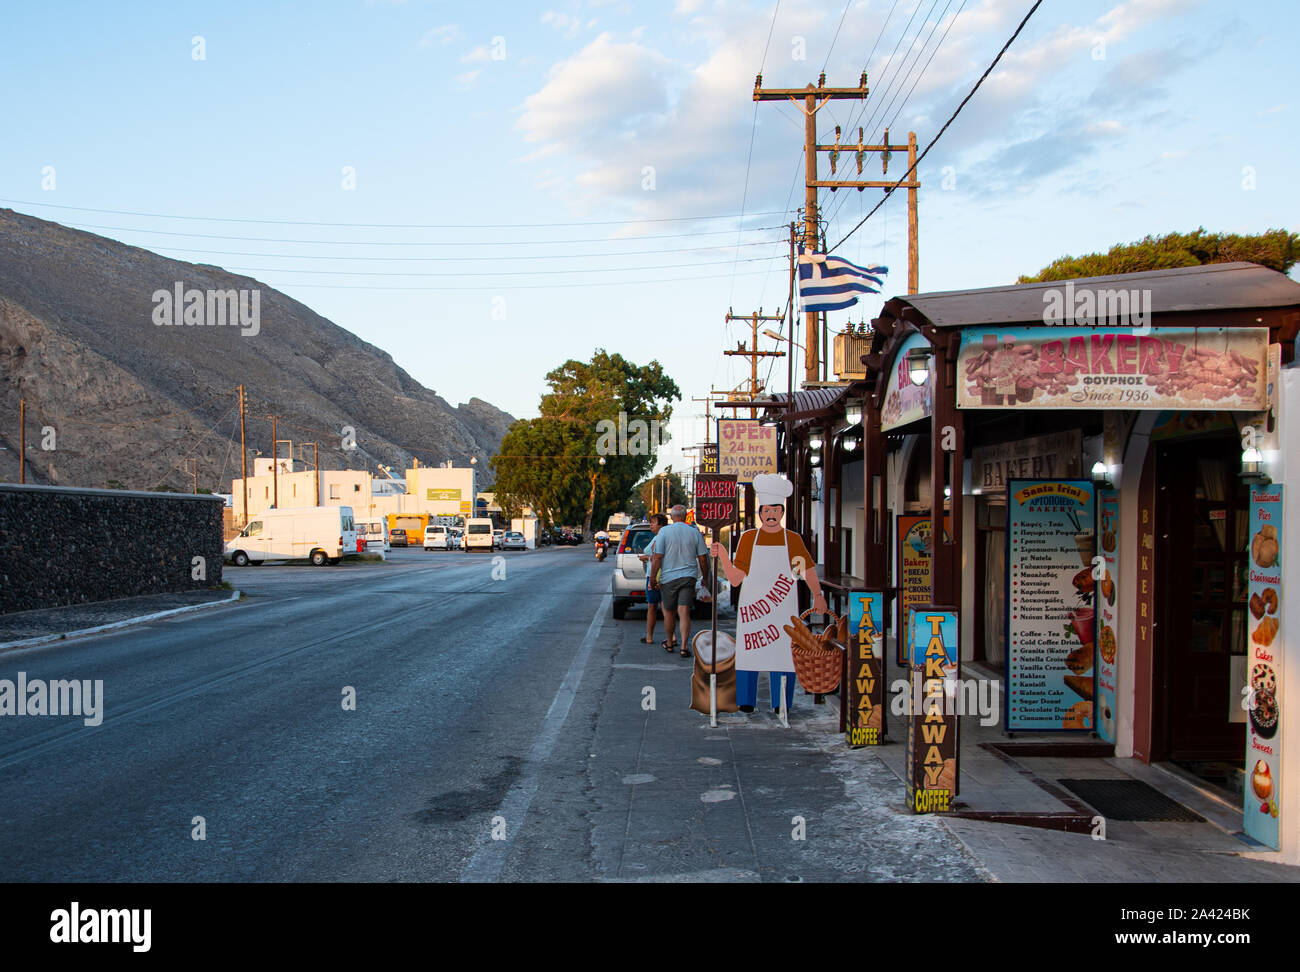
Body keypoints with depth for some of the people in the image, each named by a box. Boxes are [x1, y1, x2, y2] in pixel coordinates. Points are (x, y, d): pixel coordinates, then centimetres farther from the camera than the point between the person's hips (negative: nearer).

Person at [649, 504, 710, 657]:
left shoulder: (664, 531, -4)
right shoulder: (694, 533, 4)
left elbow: (657, 557, -9)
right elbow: (703, 559, 6)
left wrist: (652, 578, -4)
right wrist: (705, 579, 17)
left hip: (669, 577, -1)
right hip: (688, 576, 1)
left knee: (669, 612, 13)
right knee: (684, 612, -4)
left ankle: (669, 644, 27)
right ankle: (684, 647, -14)